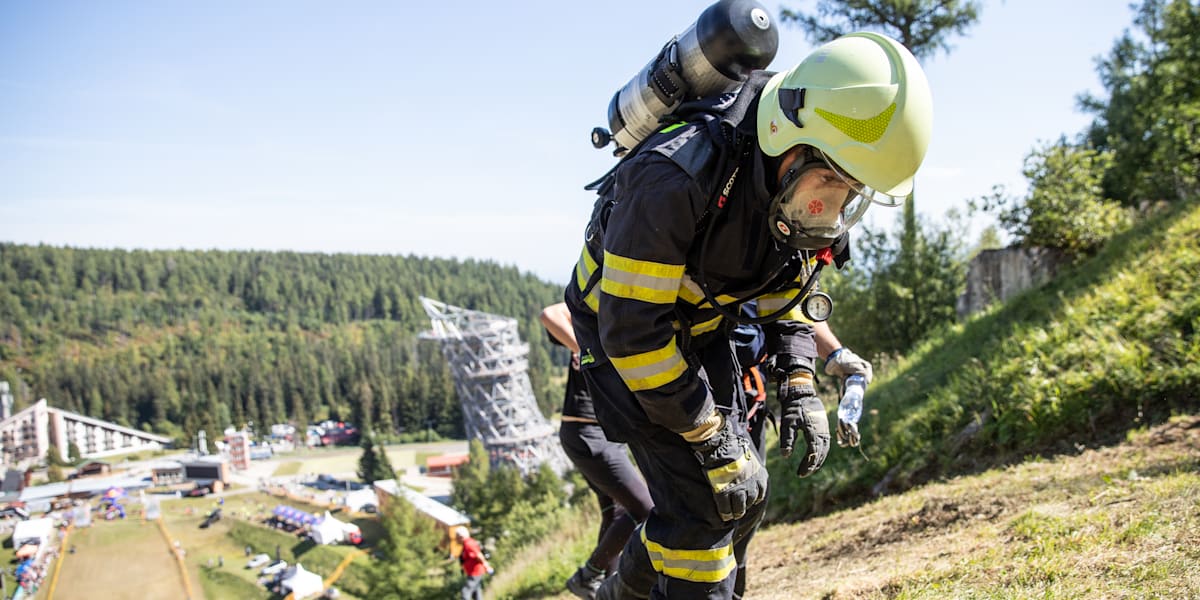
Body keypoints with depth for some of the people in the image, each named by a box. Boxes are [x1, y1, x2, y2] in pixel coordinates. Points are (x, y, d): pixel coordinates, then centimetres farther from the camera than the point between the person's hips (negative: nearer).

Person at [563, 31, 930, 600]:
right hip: (620, 325, -7)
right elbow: (632, 326, -33)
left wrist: (798, 384, -6)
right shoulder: (675, 176, -38)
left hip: (701, 329, 7)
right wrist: (708, 435, -28)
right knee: (700, 496, -16)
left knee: (743, 494, 8)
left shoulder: (800, 185, -14)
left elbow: (792, 285, 5)